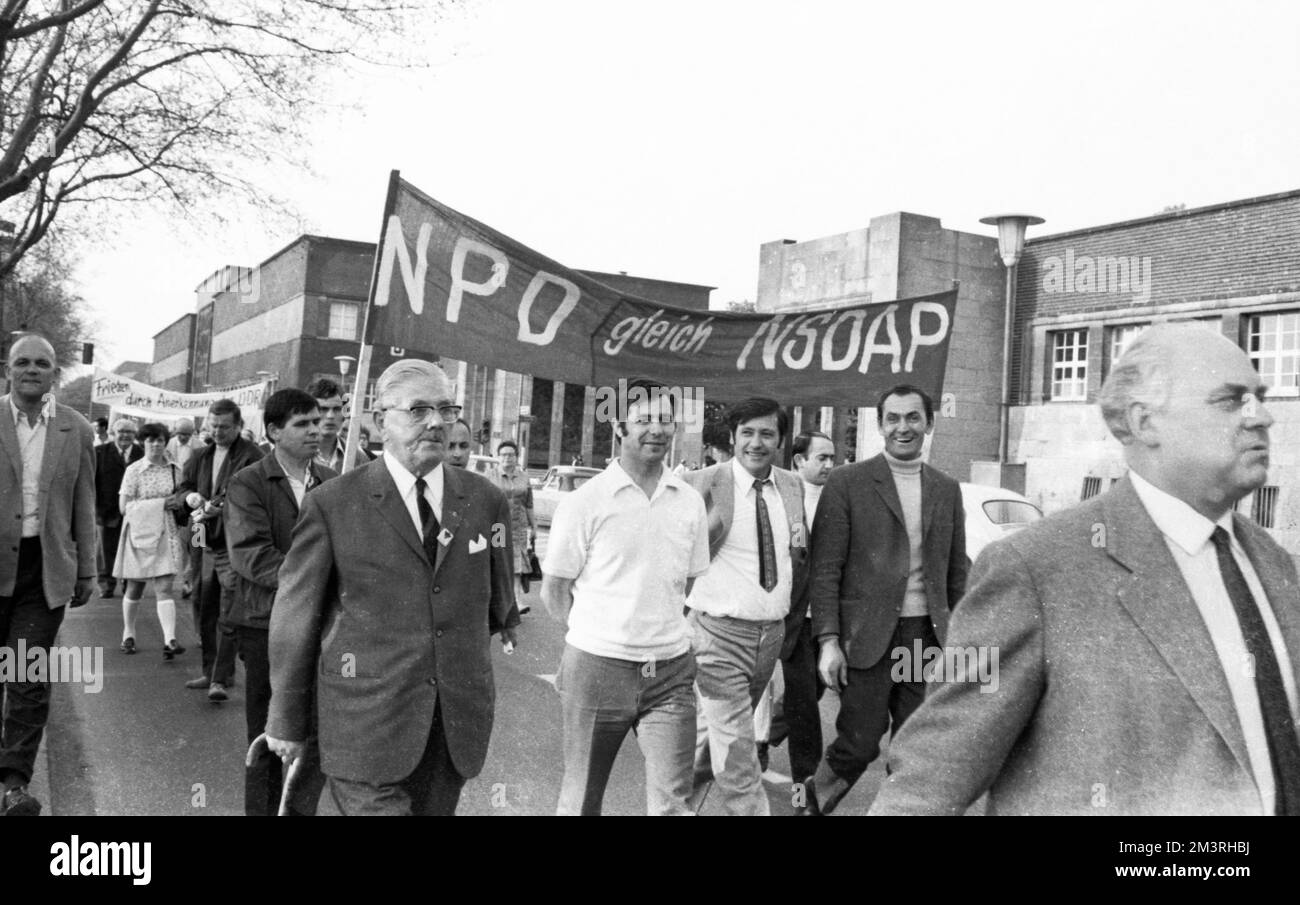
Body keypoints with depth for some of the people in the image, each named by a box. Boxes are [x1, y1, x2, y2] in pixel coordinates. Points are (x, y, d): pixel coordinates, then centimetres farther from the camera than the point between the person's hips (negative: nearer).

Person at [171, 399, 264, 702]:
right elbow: (182, 488, 20)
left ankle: (221, 679, -2)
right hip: (207, 543, 8)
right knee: (204, 611, 15)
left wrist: (220, 507, -26)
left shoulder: (251, 456, -10)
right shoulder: (203, 457, 14)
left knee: (228, 616, -8)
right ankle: (211, 671, 28)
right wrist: (191, 496, -2)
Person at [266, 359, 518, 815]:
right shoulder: (331, 504, -4)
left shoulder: (486, 500, 4)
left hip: (459, 722, 3)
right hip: (368, 724, -3)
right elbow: (295, 618, 0)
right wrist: (287, 721, 4)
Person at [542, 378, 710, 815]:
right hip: (596, 666, -2)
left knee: (673, 802, 0)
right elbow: (554, 591, -2)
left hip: (671, 670, 3)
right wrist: (596, 632, 5)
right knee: (580, 800, 12)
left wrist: (656, 627, 9)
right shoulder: (584, 501, -8)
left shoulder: (690, 502, 4)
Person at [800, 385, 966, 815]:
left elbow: (957, 571, 14)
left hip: (927, 636, 4)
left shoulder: (947, 489, 10)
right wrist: (828, 640, -11)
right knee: (859, 743, 0)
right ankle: (812, 801, 26)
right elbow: (825, 569, -6)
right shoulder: (847, 482, -4)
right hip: (868, 636, -4)